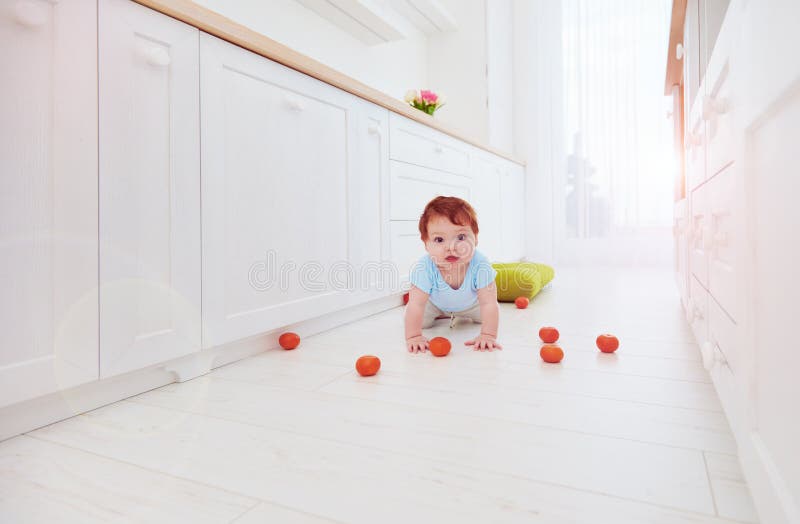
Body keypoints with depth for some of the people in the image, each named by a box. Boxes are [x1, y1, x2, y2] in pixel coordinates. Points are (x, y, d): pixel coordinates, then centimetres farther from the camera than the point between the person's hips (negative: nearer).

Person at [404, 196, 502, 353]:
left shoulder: (480, 265, -41)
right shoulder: (424, 268, -42)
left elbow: (489, 303, -40)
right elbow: (416, 305, -40)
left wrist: (488, 335, -46)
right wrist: (413, 336, -45)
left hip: (469, 303, 1)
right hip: (436, 303, -1)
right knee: (422, 320, -11)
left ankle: (463, 315, 33)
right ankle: (439, 315, 24)